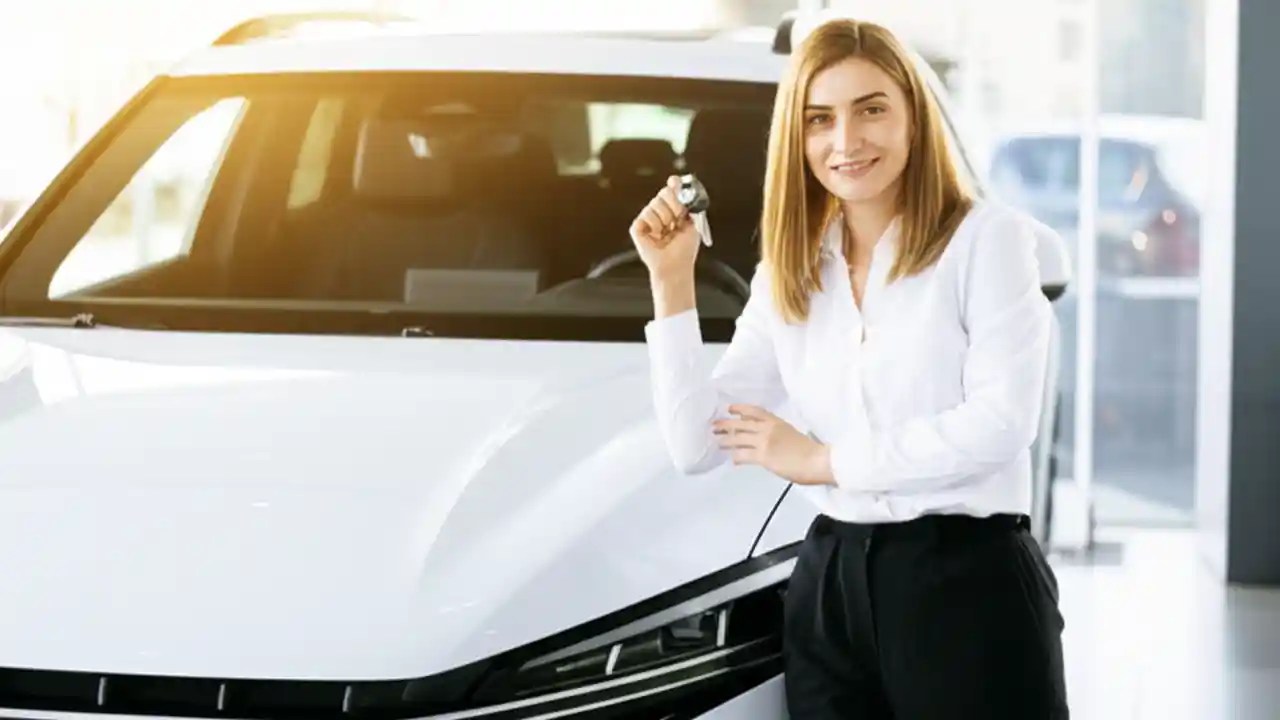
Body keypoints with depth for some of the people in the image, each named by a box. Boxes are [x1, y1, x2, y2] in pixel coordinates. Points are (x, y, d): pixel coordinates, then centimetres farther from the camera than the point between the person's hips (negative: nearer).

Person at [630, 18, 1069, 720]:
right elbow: (697, 445, 7)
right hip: (829, 592, 5)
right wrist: (672, 283, -2)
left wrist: (825, 460, -7)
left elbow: (1002, 421, -14)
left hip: (970, 584, -5)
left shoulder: (985, 237, -3)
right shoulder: (788, 275, 13)